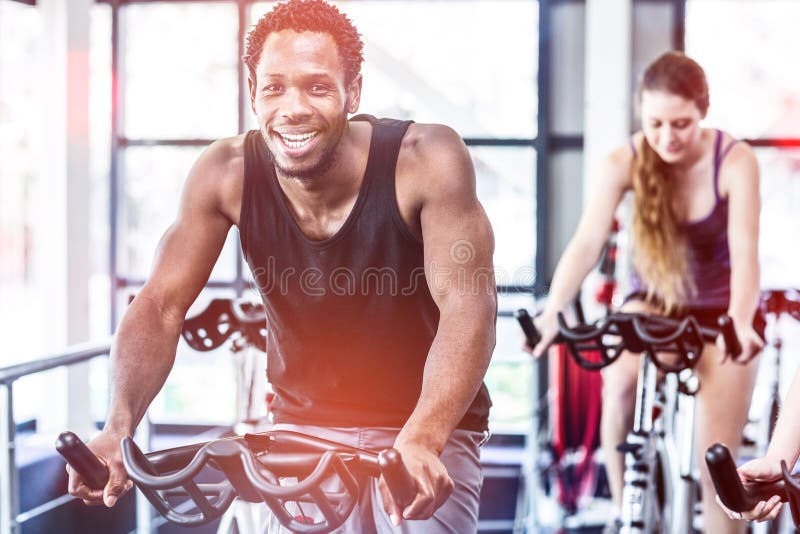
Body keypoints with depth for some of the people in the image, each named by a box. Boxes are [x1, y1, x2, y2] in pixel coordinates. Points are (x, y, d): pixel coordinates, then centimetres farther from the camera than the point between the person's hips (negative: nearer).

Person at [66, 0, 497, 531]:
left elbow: (469, 307, -27)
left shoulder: (424, 158, -21)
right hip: (303, 427, 3)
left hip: (430, 427, -2)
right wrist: (118, 431, -28)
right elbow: (161, 307, -12)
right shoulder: (227, 173, -13)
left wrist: (419, 442, -42)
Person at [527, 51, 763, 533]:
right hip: (654, 303, 1)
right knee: (620, 385, -32)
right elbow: (586, 244, -30)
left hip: (719, 311, 0)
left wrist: (740, 322, -52)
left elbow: (744, 249, -34)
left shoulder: (735, 161, -24)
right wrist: (552, 312, -47)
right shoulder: (624, 163, -20)